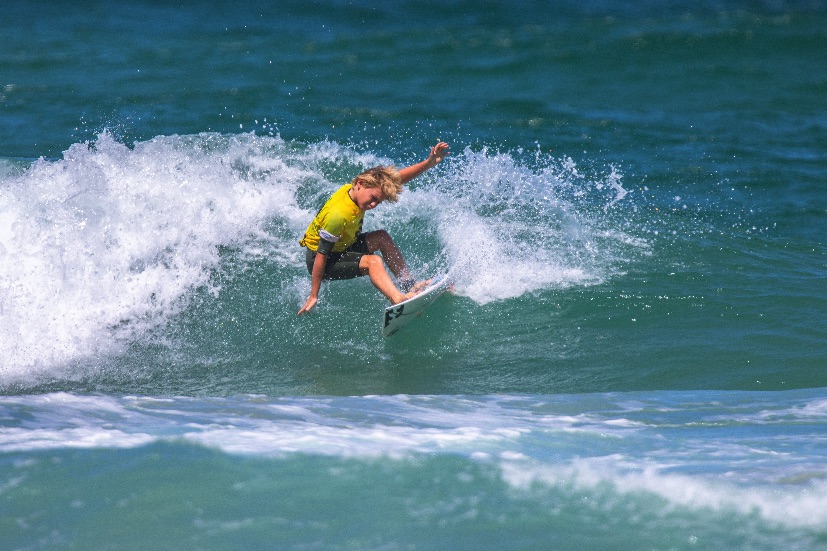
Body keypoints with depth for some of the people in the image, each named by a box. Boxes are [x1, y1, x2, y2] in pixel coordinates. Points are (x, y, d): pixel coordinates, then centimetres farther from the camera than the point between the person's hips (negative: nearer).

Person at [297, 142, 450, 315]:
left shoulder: (354, 189, -9)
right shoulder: (337, 215, -34)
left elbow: (397, 179, -3)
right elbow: (321, 257, -30)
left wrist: (429, 163, -15)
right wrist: (313, 296, -26)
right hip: (318, 259, -10)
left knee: (382, 237, 10)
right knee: (373, 261, -28)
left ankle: (409, 285, 10)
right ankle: (399, 300, -49)